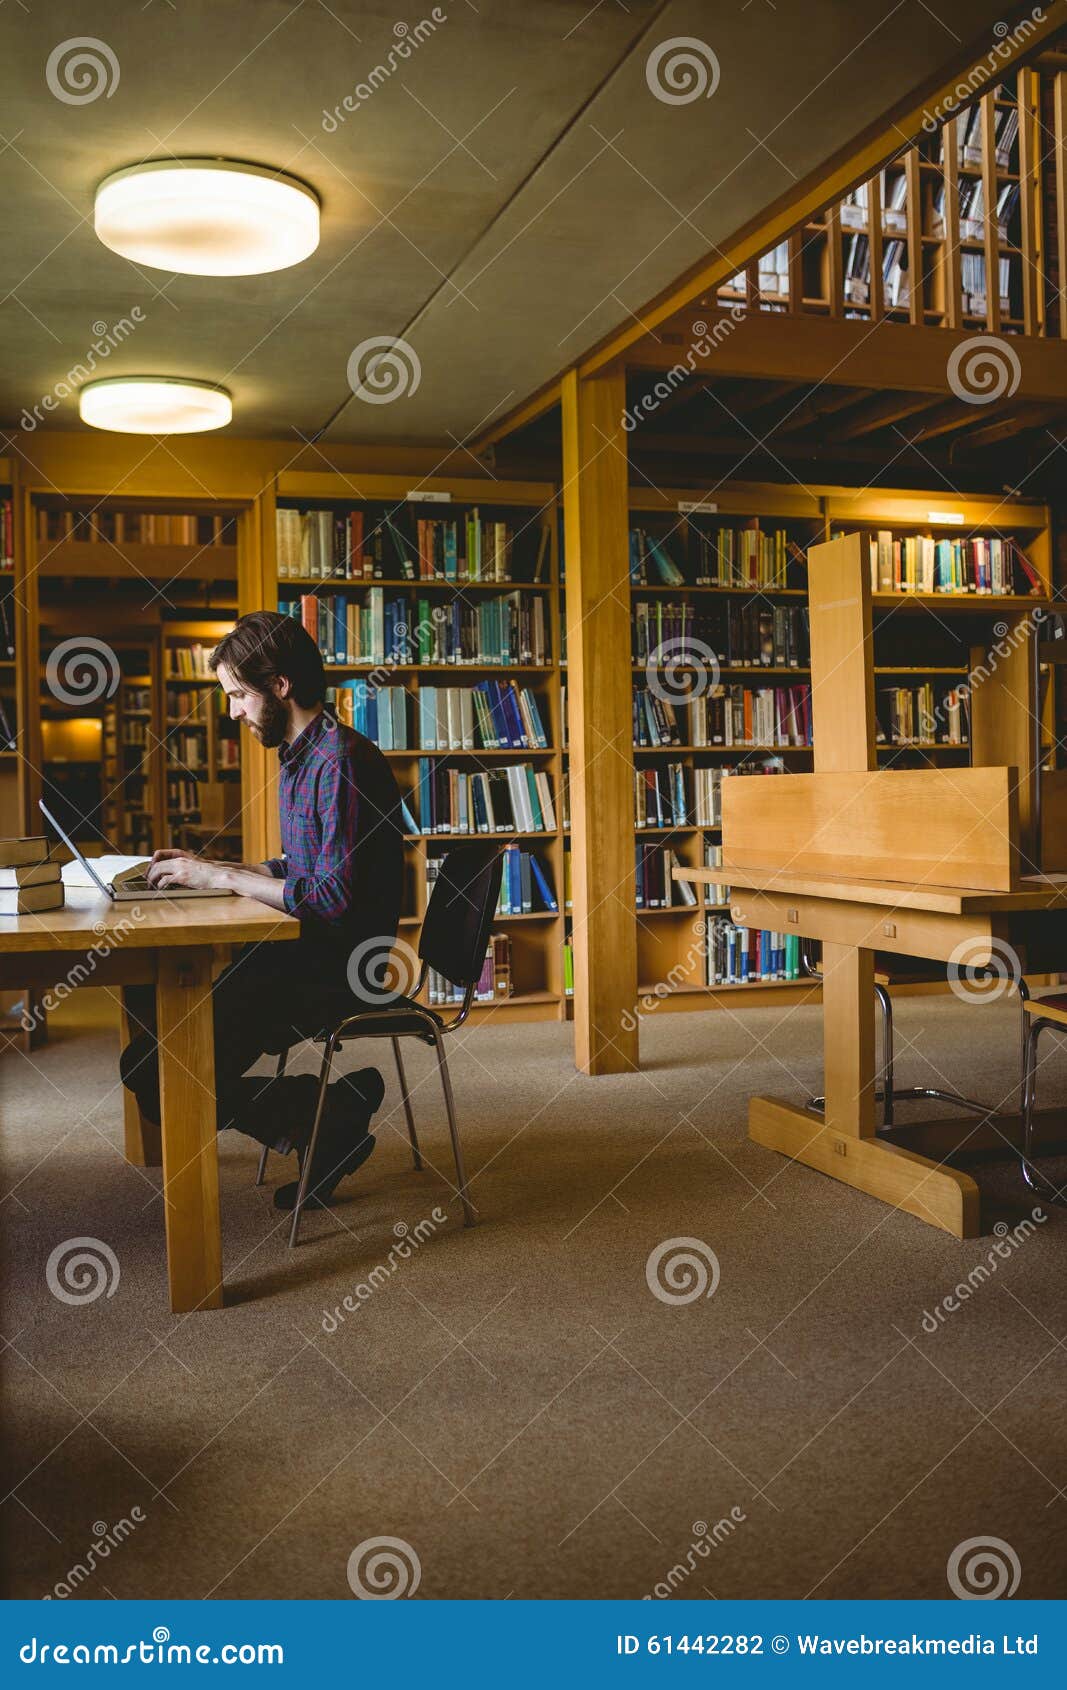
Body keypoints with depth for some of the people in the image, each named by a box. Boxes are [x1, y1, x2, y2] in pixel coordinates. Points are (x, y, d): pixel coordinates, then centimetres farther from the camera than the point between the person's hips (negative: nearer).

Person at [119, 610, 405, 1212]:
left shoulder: (343, 763, -18)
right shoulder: (300, 759, 15)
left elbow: (335, 899, -26)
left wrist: (220, 876, -18)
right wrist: (206, 867, 11)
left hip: (337, 971, -11)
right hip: (305, 956, 11)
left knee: (159, 1075, -15)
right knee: (147, 998, 18)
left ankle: (333, 1117, 1)